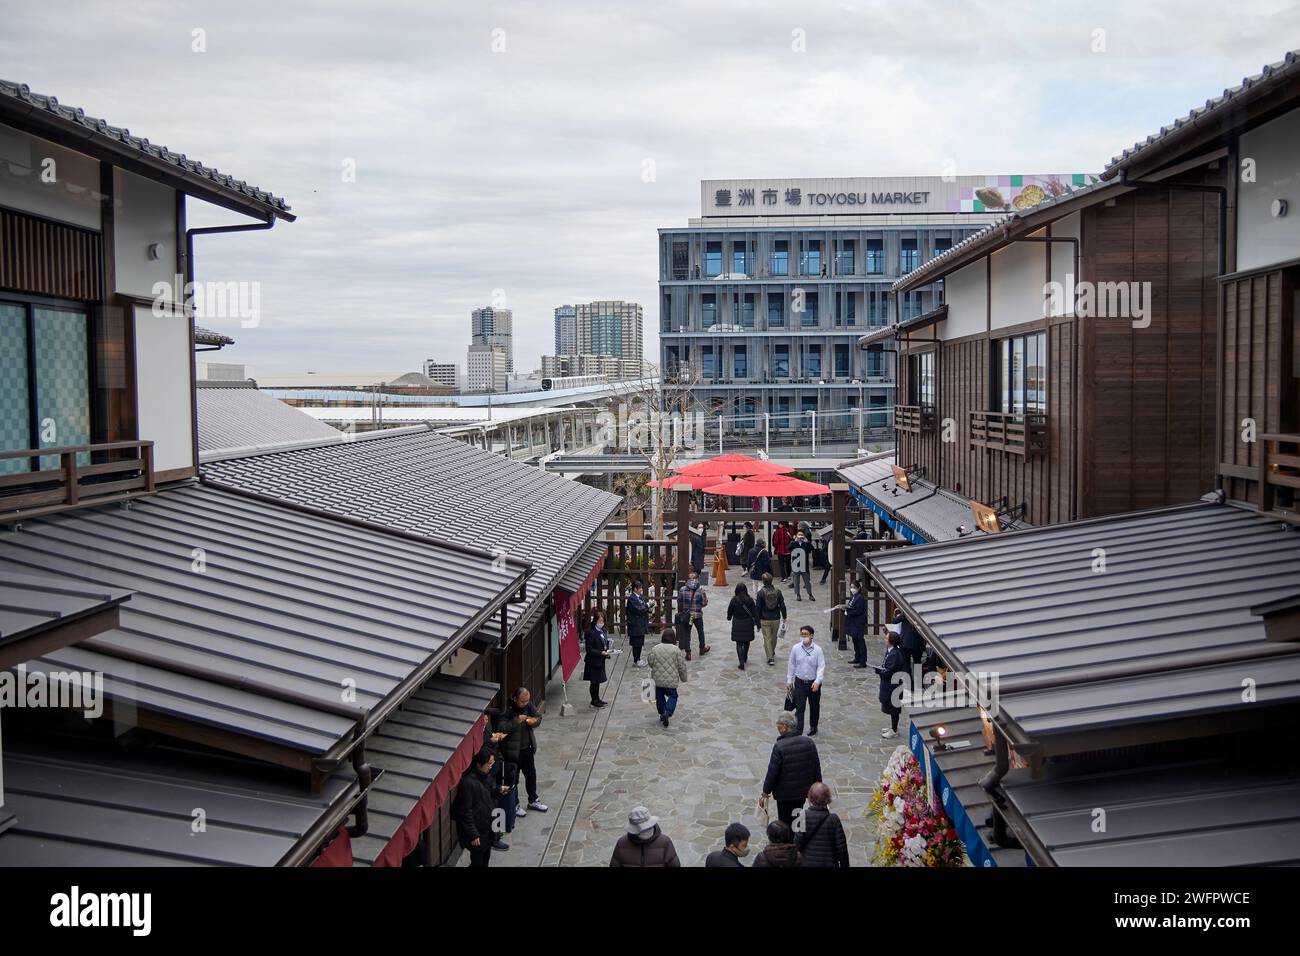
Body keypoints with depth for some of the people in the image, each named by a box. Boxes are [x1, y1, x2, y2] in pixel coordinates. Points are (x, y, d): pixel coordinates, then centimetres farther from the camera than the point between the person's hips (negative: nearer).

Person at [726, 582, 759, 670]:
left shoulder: (734, 600, -12)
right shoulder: (750, 600, -10)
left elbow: (730, 611, 0)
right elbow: (755, 613, -7)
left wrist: (729, 618, 22)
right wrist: (757, 623, 1)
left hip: (737, 624, -2)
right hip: (748, 624, 2)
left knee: (739, 644, 3)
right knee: (746, 642, 23)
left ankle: (741, 664, -6)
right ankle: (744, 658, 43)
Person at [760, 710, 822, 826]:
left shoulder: (779, 747, -21)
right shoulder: (809, 743, -3)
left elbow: (772, 772, -16)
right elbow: (817, 768, 4)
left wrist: (765, 792, -4)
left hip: (785, 794, -5)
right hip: (803, 791, 5)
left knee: (786, 822, 6)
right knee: (796, 820, 22)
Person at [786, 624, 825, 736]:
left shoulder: (817, 650, -12)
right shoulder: (795, 648, -5)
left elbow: (821, 667, -13)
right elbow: (791, 664, 5)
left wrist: (817, 681, -25)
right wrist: (789, 680, 7)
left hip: (813, 684, 0)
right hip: (800, 683, 0)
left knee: (814, 707, 19)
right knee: (799, 709, -7)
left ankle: (813, 728, 41)